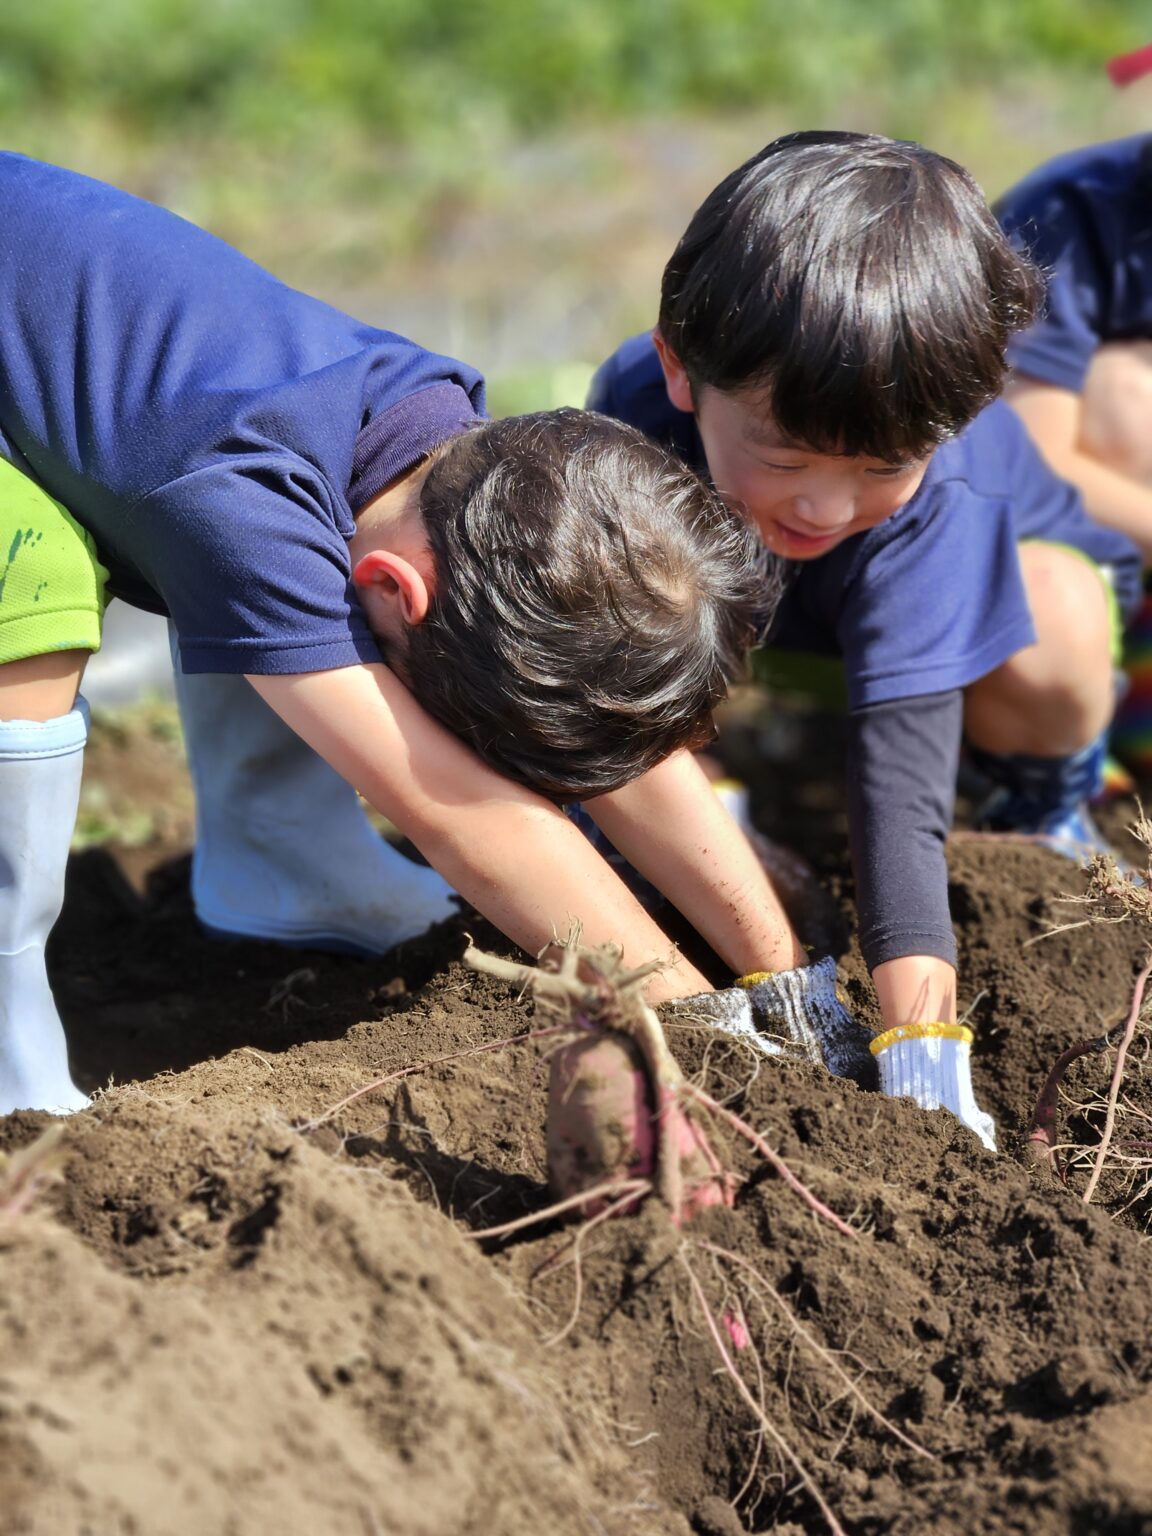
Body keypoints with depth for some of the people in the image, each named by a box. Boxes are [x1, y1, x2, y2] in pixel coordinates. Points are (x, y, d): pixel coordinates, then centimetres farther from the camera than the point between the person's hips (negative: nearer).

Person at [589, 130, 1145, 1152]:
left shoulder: (936, 491, -42)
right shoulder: (640, 403, -35)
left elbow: (905, 764, -47)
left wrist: (923, 1060, -55)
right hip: (780, 638, 3)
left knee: (1045, 656, -38)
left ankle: (1046, 808, -4)